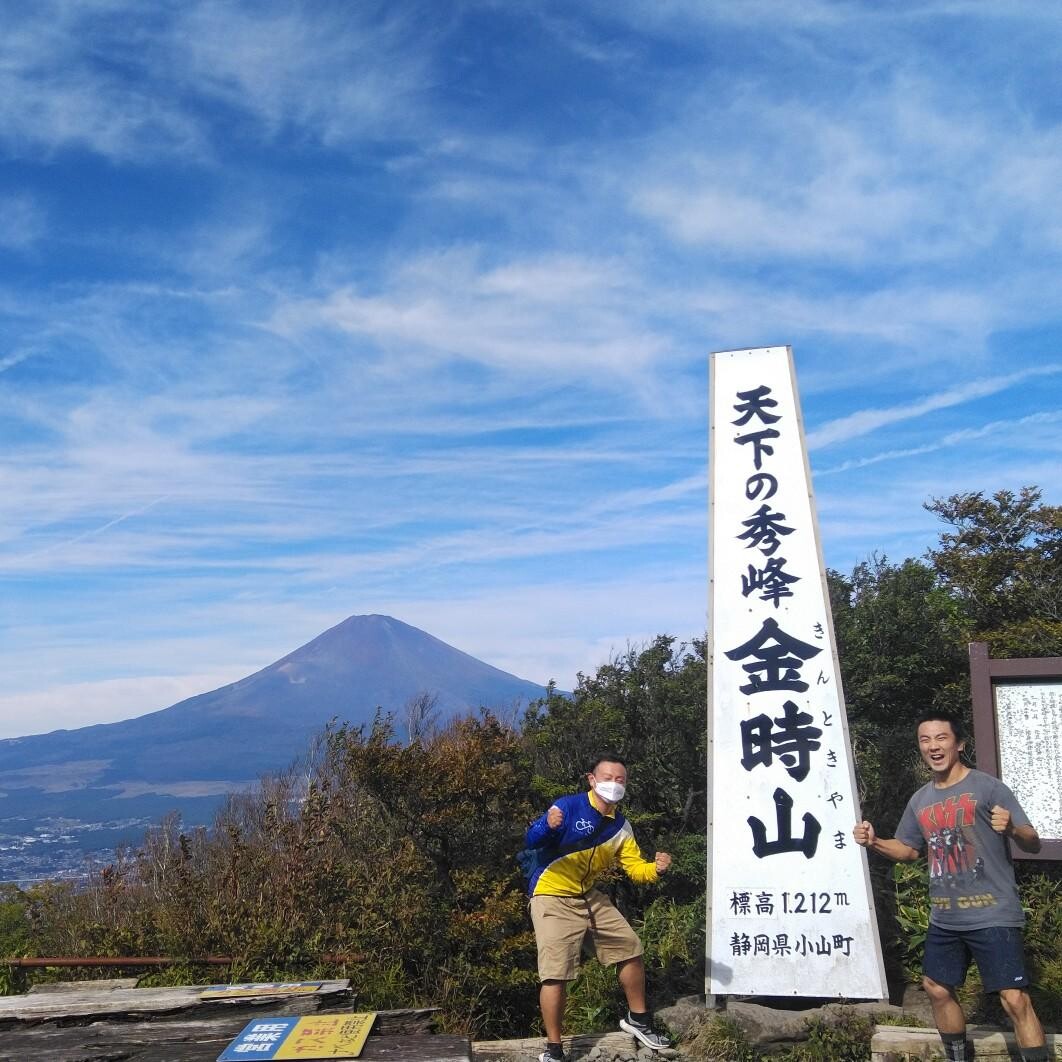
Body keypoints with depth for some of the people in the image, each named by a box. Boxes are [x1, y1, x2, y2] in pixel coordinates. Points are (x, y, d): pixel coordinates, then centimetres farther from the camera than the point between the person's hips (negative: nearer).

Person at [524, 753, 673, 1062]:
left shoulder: (621, 826, 3)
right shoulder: (569, 806, -18)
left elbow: (635, 868, 2)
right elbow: (532, 840, -26)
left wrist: (655, 868, -21)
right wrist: (548, 826, -49)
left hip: (590, 897, 7)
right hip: (553, 898, -7)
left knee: (631, 948, 11)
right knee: (555, 974, -11)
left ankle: (637, 1019, 30)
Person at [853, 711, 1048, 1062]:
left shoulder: (987, 787, -9)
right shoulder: (920, 801, 9)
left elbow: (1032, 844, -10)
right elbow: (909, 850, 23)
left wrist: (1011, 828, -33)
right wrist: (873, 842, 5)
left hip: (992, 915, -7)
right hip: (944, 919, 7)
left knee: (1015, 999, -12)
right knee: (937, 989, 16)